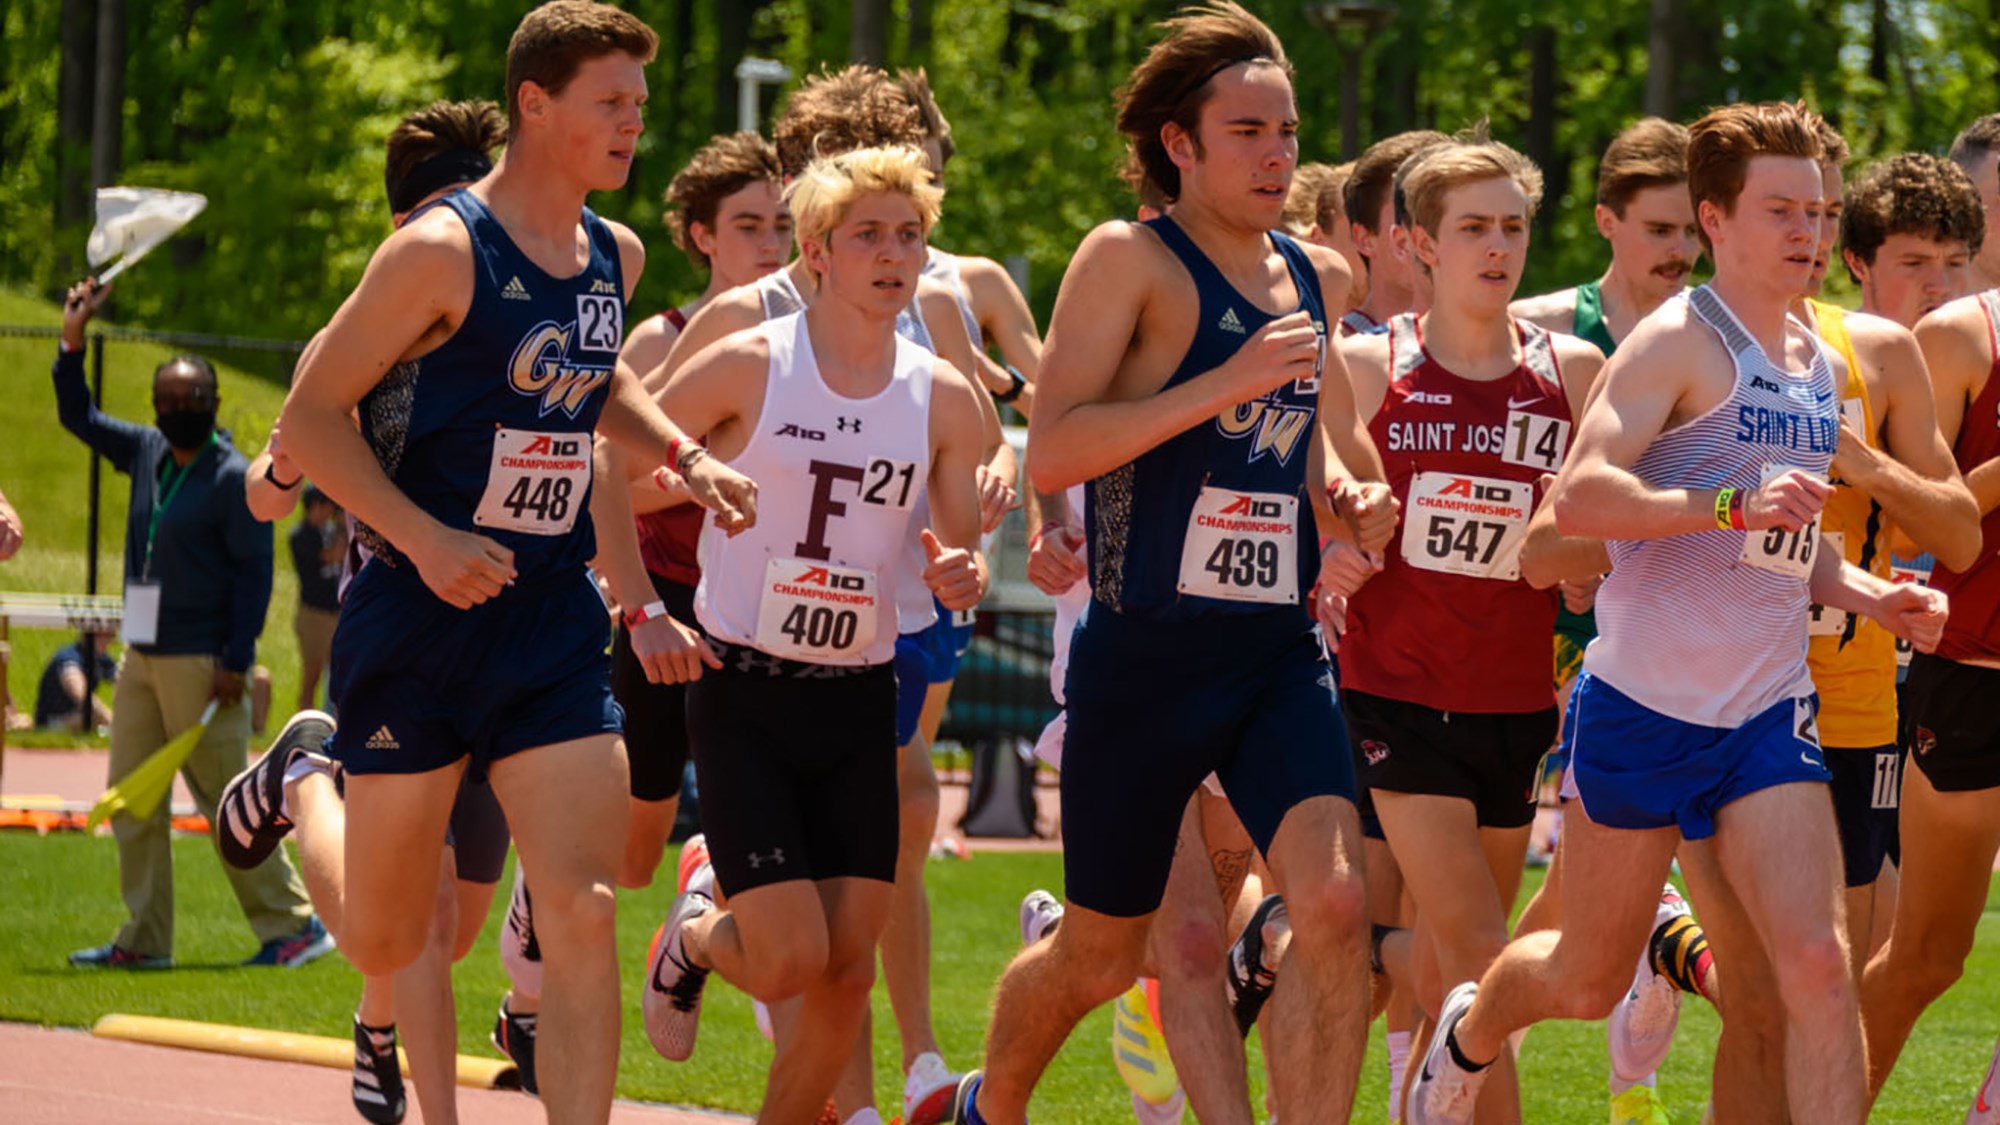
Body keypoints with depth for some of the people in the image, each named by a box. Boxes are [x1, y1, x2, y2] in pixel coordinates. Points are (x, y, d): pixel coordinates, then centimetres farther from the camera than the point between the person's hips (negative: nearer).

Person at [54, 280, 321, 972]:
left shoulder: (234, 478, -9)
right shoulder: (146, 452, 12)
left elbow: (254, 572, -11)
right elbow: (79, 418, 24)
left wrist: (236, 662, -18)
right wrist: (73, 341, 11)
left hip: (200, 662, -8)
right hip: (141, 657, 8)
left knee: (225, 799, -8)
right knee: (131, 801, 6)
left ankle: (293, 924, -2)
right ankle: (144, 940, 11)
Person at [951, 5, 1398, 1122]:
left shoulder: (1314, 276, 11)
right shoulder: (1129, 259, -8)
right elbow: (1051, 452, -18)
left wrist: (1348, 493, 8)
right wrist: (1227, 383, -23)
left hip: (1281, 651, 4)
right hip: (1146, 654, -4)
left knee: (1333, 904, -20)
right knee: (1101, 953, 11)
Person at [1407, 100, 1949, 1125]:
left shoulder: (1819, 365, 13)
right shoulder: (1679, 341, -11)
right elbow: (1577, 498, -24)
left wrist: (1870, 597, 8)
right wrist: (1734, 505, -34)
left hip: (1769, 712, 5)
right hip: (1643, 703, -5)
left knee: (1816, 964, -14)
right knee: (1590, 981, 11)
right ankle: (1470, 1032, 44)